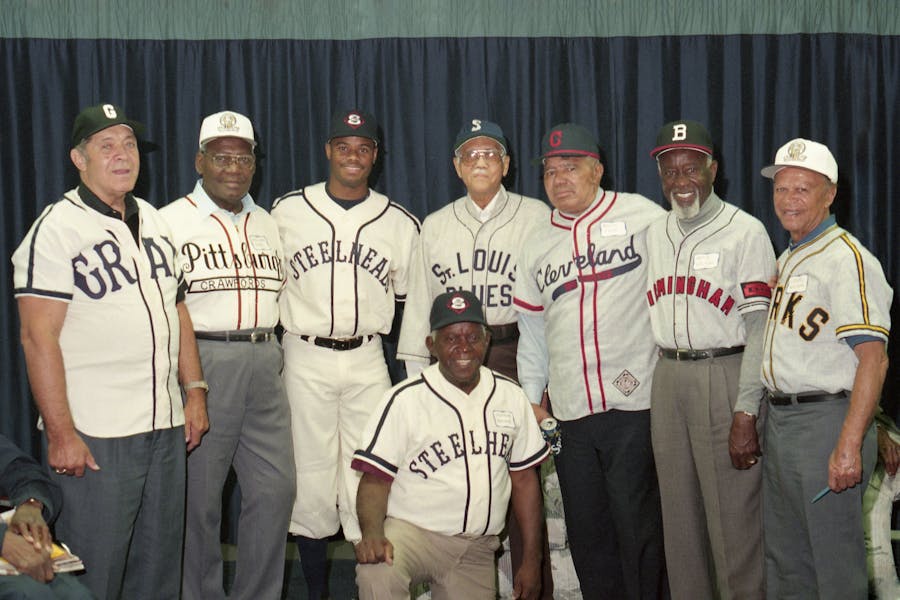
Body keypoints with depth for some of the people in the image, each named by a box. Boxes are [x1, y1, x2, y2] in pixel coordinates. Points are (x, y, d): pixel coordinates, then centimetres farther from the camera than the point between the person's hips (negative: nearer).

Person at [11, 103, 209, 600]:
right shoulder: (57, 228, -9)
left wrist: (195, 390, 12)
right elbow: (38, 337, -14)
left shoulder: (154, 222, 14)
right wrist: (61, 432, -18)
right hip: (93, 434, -7)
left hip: (165, 428, 7)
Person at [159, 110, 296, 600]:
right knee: (198, 496, 1)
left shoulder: (266, 224, 17)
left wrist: (269, 351, 13)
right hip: (202, 363, -5)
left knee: (276, 489, 4)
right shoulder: (170, 221, -1)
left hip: (263, 366, 5)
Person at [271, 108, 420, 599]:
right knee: (311, 473, 3)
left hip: (367, 360, 1)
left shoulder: (399, 223, 6)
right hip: (306, 359, -1)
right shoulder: (287, 211, 3)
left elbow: (409, 296, 13)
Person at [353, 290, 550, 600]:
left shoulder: (511, 396, 8)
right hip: (412, 531, -5)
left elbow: (524, 479, 13)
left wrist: (531, 561, 10)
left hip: (477, 551, 5)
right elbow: (375, 480, -7)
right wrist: (372, 534, -28)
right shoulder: (404, 399, -6)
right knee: (377, 572, -35)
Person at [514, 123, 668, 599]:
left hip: (637, 403, -5)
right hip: (569, 412, 5)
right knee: (586, 529, 11)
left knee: (637, 525, -1)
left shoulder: (642, 216, 0)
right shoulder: (537, 246, 14)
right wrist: (532, 399, 17)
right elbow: (531, 330, 20)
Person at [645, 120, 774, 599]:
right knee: (680, 517, 12)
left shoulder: (746, 232, -5)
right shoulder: (653, 233, 13)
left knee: (734, 519, -2)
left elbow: (759, 328, -11)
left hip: (726, 376, -5)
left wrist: (746, 413, -16)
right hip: (667, 378, 6)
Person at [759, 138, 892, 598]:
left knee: (835, 562, 0)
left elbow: (873, 358, -20)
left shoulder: (848, 259, -13)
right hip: (780, 420, 9)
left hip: (827, 421, -9)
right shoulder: (787, 259, 16)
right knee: (784, 560, 16)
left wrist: (849, 446, -26)